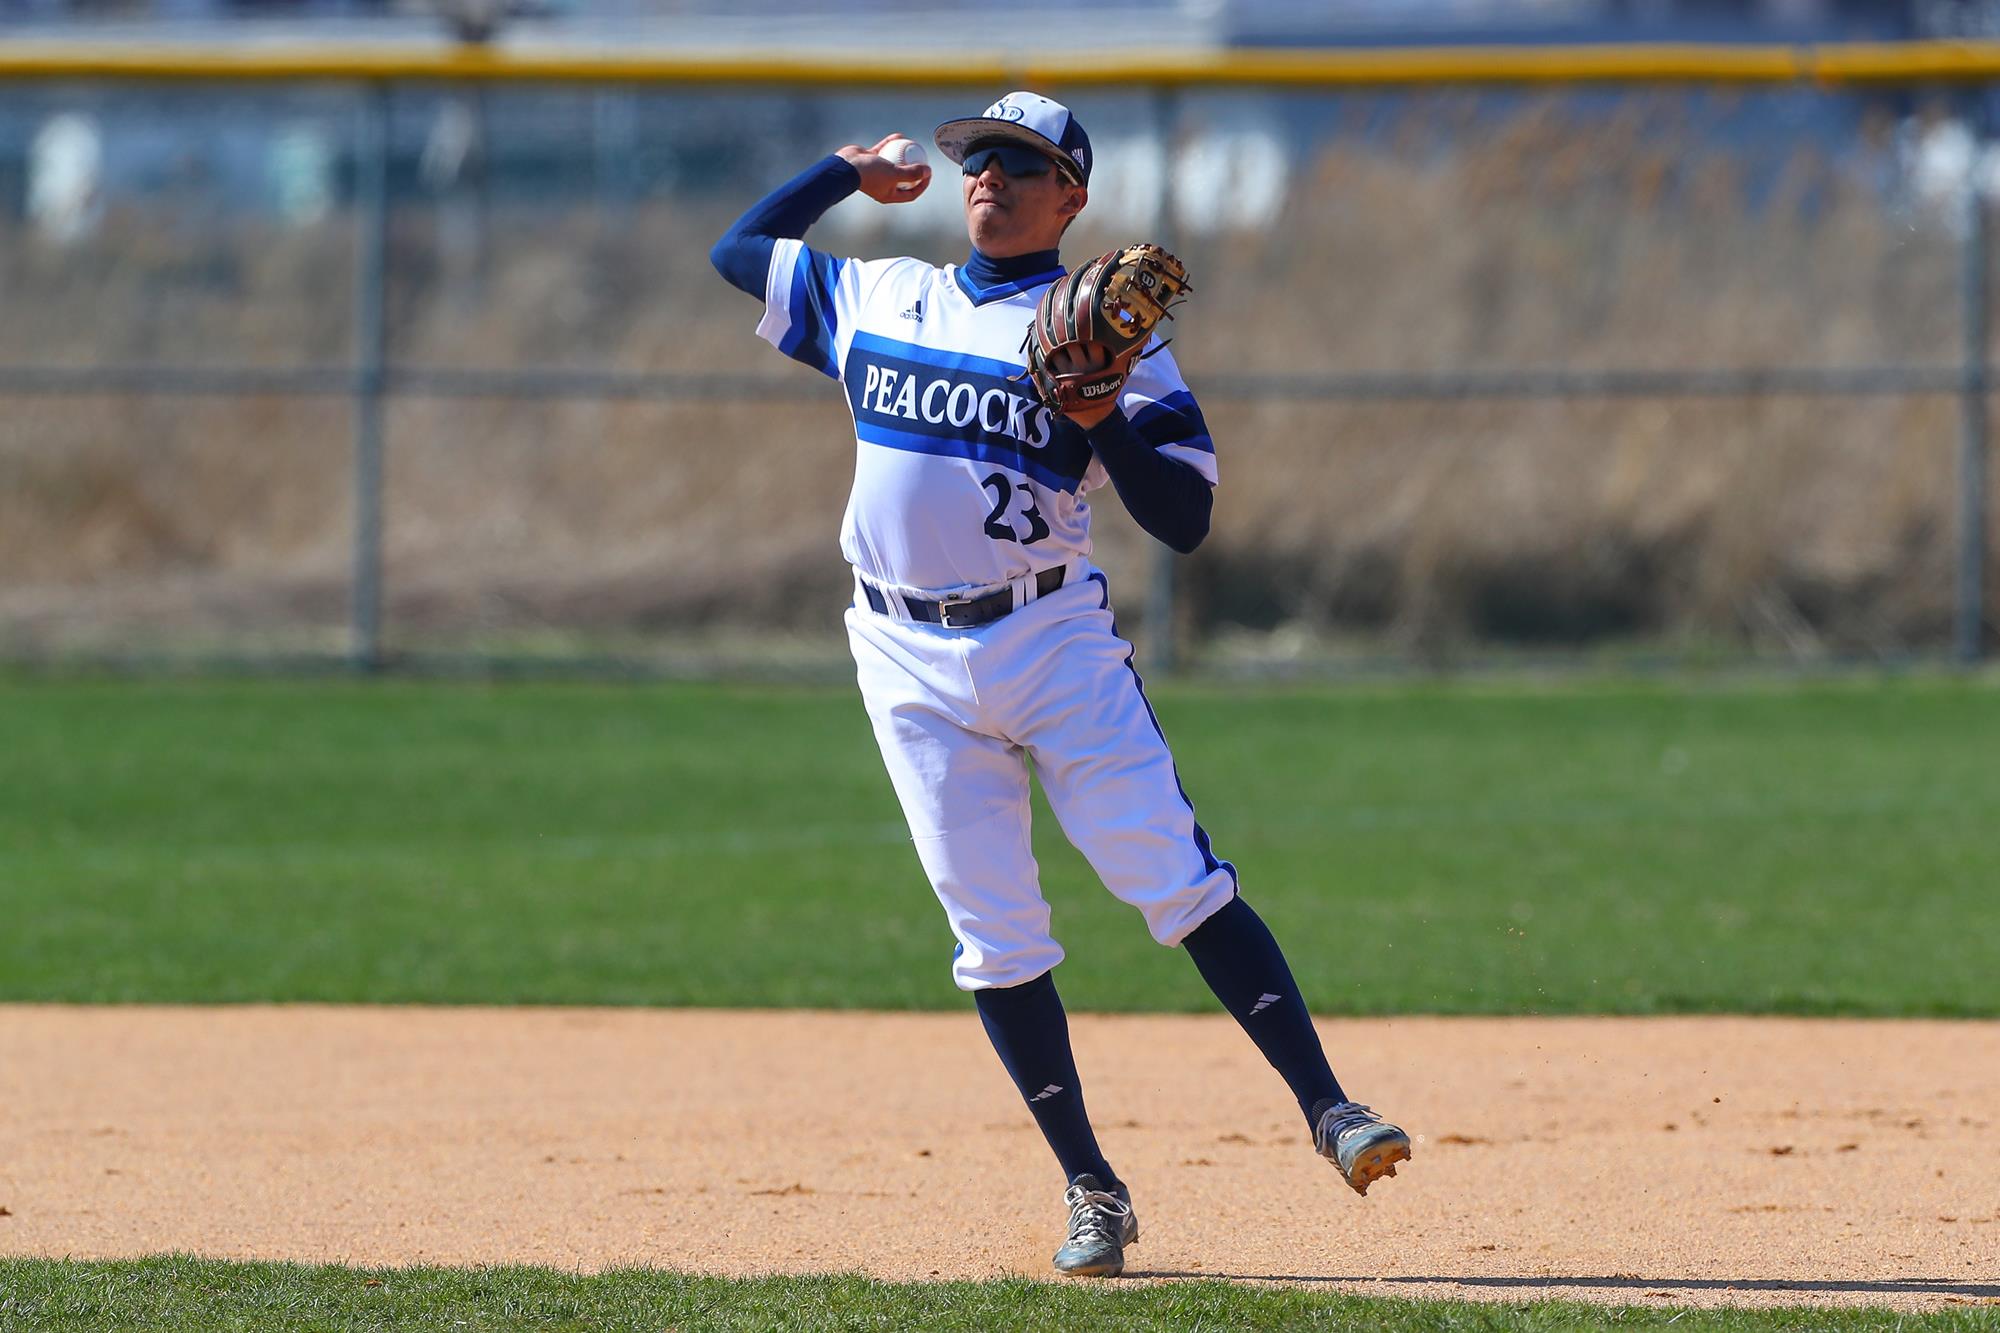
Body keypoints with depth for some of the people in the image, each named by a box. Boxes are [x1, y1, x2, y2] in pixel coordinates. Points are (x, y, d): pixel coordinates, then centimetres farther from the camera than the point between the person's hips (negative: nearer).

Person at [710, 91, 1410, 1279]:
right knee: (995, 936, 0)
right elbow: (738, 250, 25)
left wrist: (1104, 418, -19)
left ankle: (1327, 1109, -12)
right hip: (911, 663, 3)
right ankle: (1091, 1192, 6)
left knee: (1180, 881, -12)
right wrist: (847, 171, 22)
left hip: (1054, 642, -3)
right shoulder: (877, 300, 13)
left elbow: (1185, 520, -5)